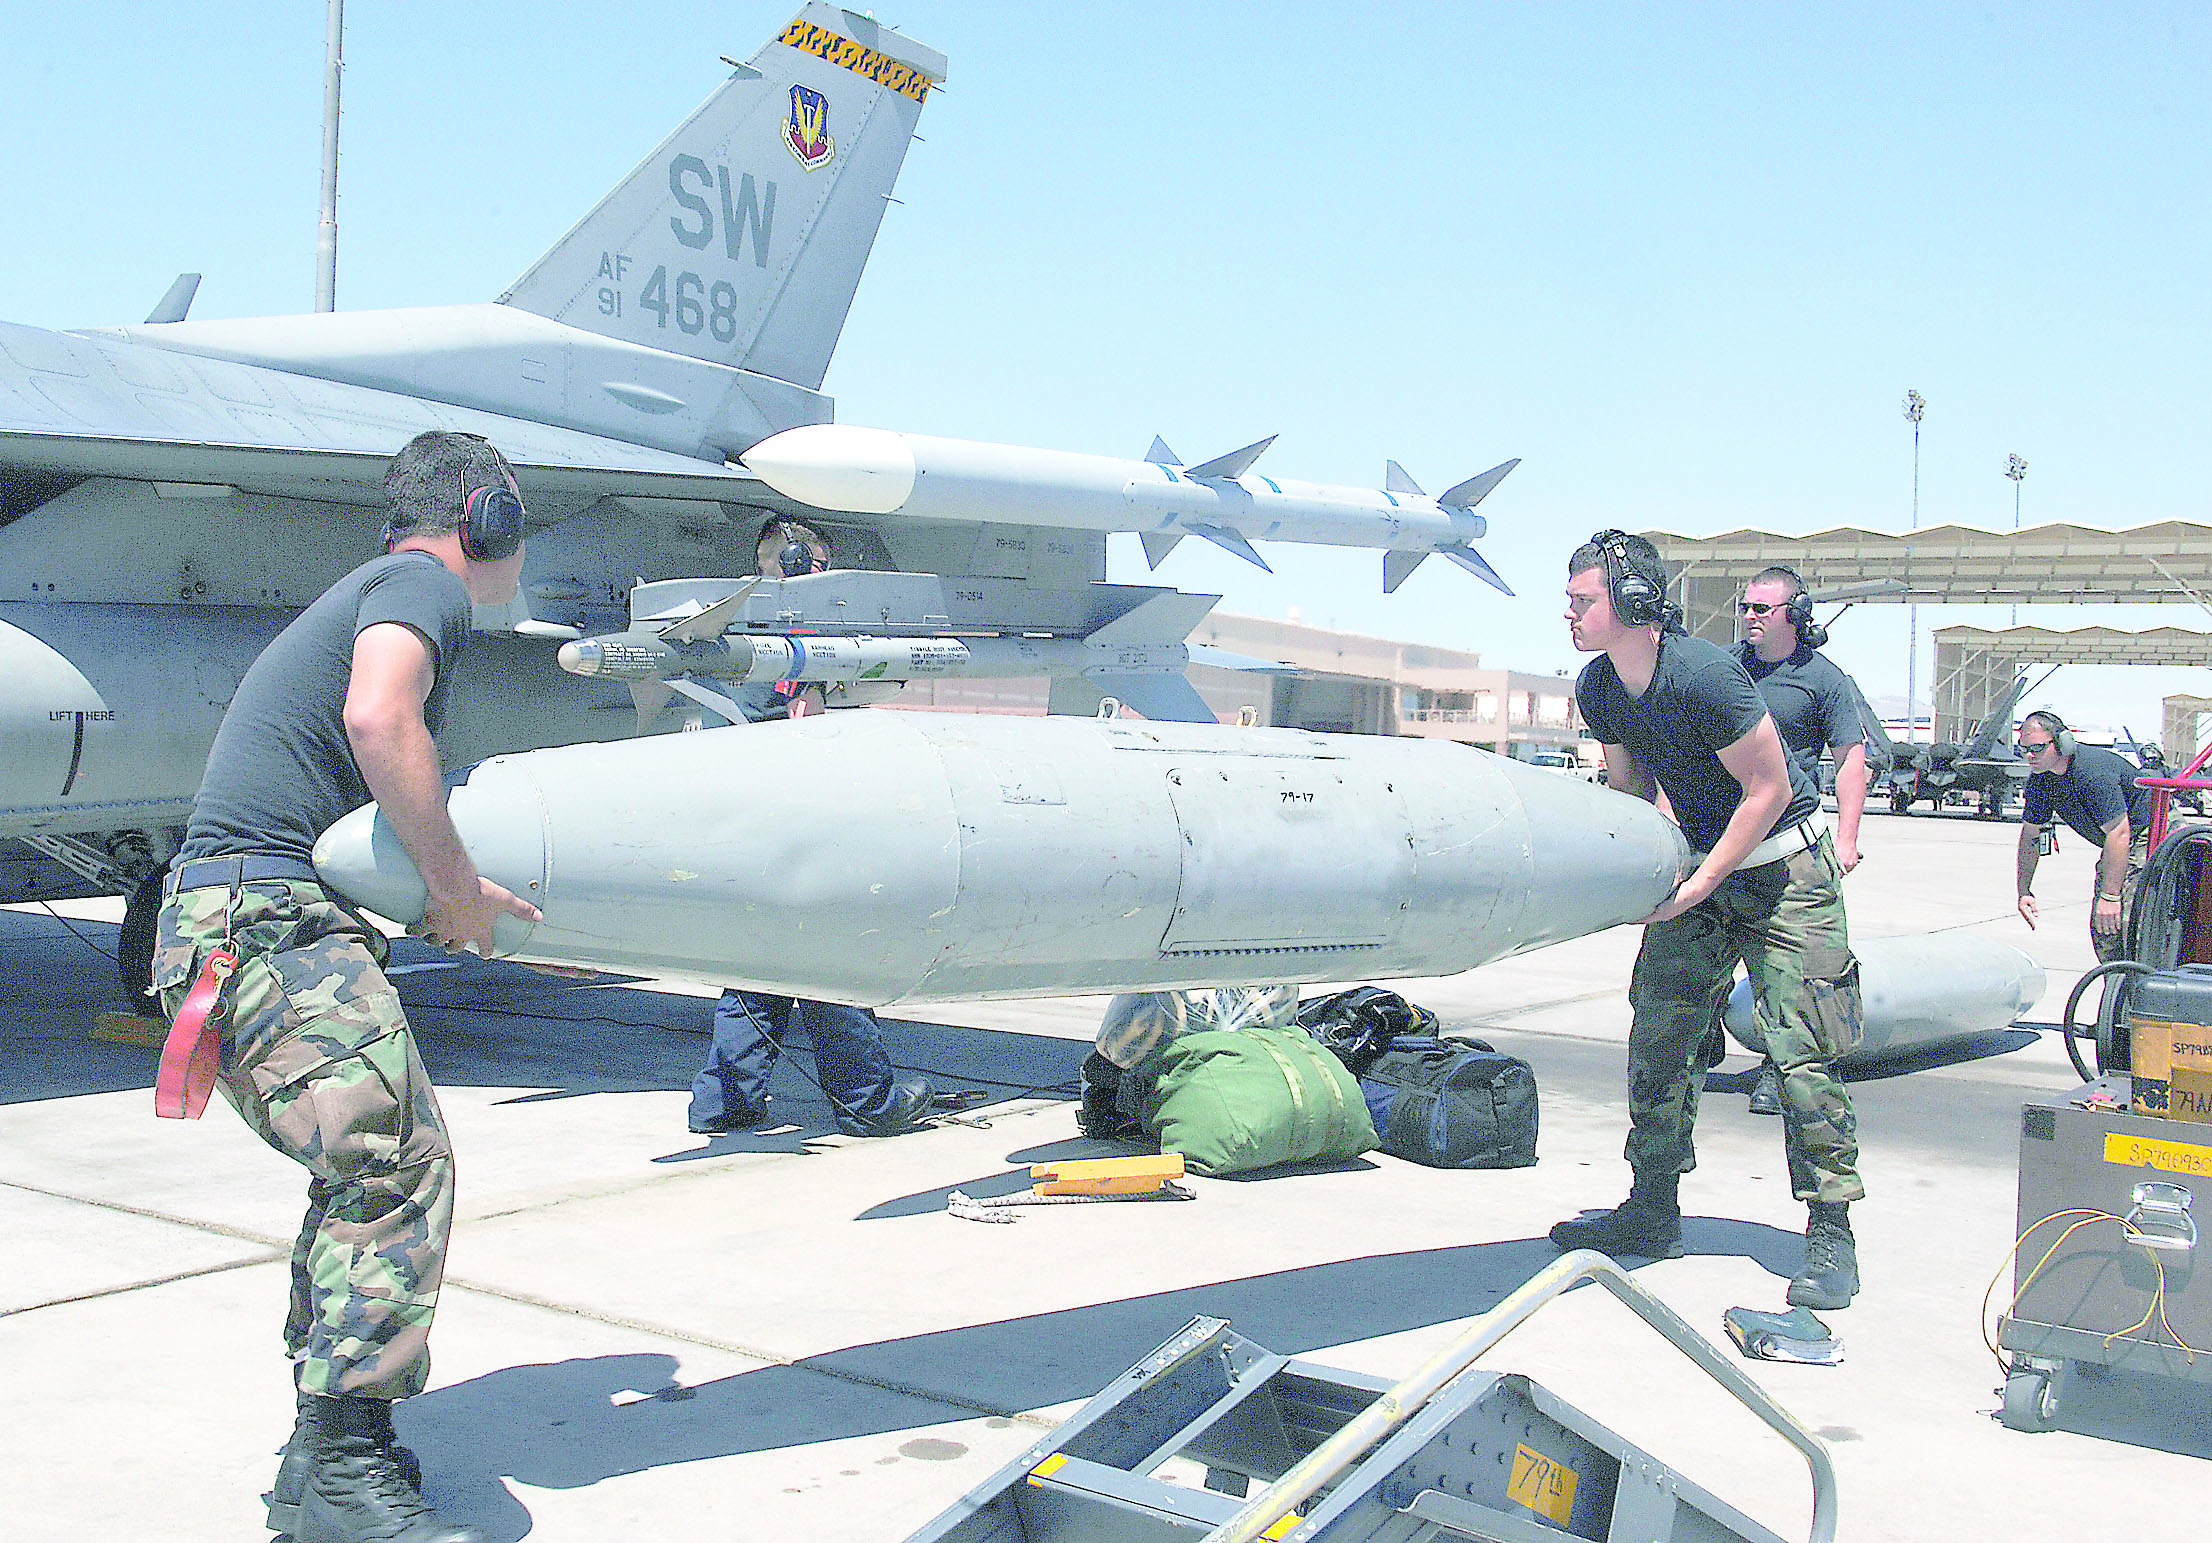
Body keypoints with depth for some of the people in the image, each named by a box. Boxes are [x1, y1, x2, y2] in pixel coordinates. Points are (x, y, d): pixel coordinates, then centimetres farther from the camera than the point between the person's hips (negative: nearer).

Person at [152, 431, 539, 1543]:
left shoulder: (366, 593, 29)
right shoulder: (424, 581, -2)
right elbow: (377, 717, -24)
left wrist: (460, 902, 19)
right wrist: (460, 888, -16)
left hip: (228, 925, 11)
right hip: (269, 917, -11)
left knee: (367, 1169, 13)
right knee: (396, 1163, -18)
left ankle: (331, 1449, 17)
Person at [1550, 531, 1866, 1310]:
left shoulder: (1703, 676, -27)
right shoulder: (1598, 689, -4)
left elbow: (1770, 789, -22)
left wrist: (1699, 885, -21)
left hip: (1782, 868, -7)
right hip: (1698, 864, 7)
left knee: (1801, 1049, -10)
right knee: (1657, 1035, 4)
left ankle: (1830, 1233, -1)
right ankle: (1653, 1210, 16)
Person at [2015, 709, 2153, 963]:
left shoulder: (2092, 770, -30)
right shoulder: (2039, 779, -4)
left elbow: (2119, 833, -32)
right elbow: (2030, 835, 9)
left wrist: (2110, 896, -33)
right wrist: (2024, 891, 5)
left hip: (2151, 834, -8)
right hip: (2116, 845, 9)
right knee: (2101, 928, 3)